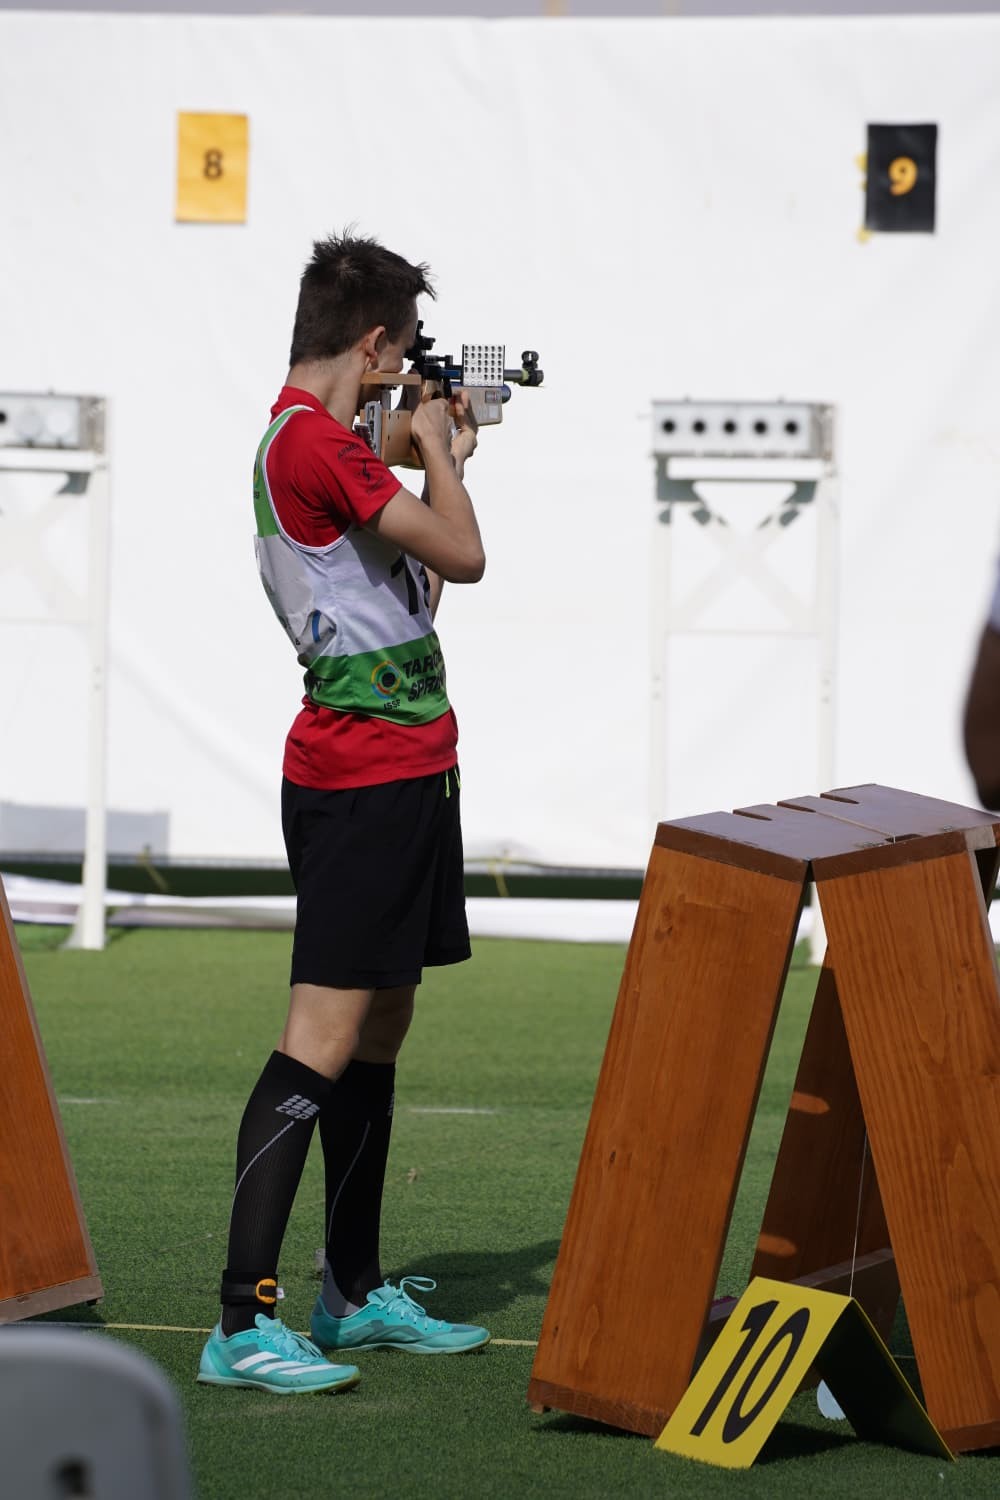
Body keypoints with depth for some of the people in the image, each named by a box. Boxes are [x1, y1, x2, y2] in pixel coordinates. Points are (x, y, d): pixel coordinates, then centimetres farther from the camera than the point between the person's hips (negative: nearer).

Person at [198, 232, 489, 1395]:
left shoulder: (305, 437, 16)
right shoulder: (315, 444, -17)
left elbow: (409, 582, 25)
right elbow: (462, 556, -16)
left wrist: (440, 457, 26)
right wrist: (435, 450, 1)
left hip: (396, 767, 11)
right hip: (368, 770, -11)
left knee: (378, 1033, 16)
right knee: (322, 1042, -13)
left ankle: (355, 1294, 24)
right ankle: (242, 1321, -15)